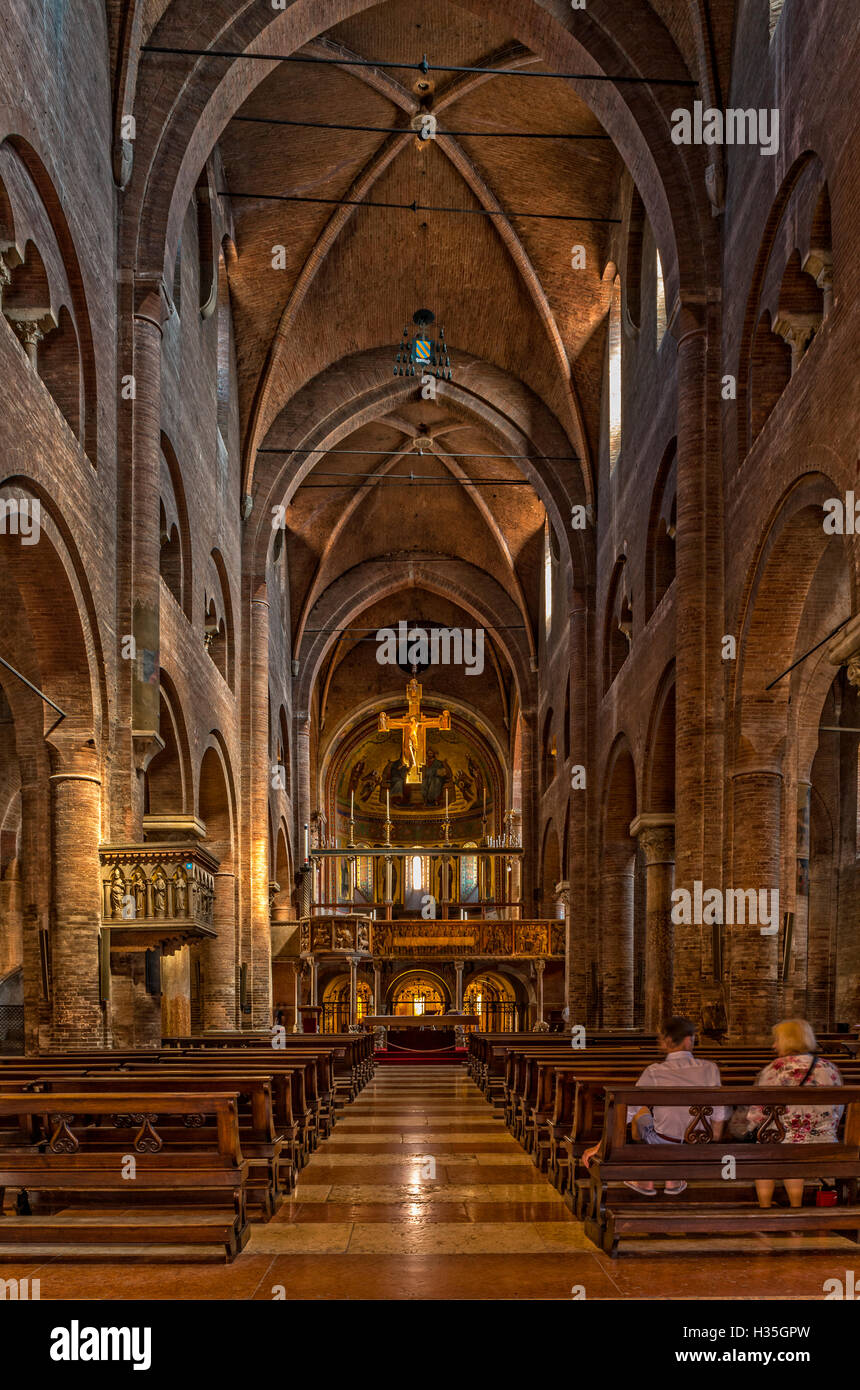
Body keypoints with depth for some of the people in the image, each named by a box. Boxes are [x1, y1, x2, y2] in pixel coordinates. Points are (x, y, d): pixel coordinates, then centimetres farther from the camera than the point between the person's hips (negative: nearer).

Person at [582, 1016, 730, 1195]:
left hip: (662, 1145, -2)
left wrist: (601, 1146, -8)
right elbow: (719, 1113, -1)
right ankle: (673, 1180, 32)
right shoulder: (710, 1069, -12)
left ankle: (646, 1181, 34)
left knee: (639, 1110, 29)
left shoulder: (654, 1072, -16)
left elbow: (625, 1111, -15)